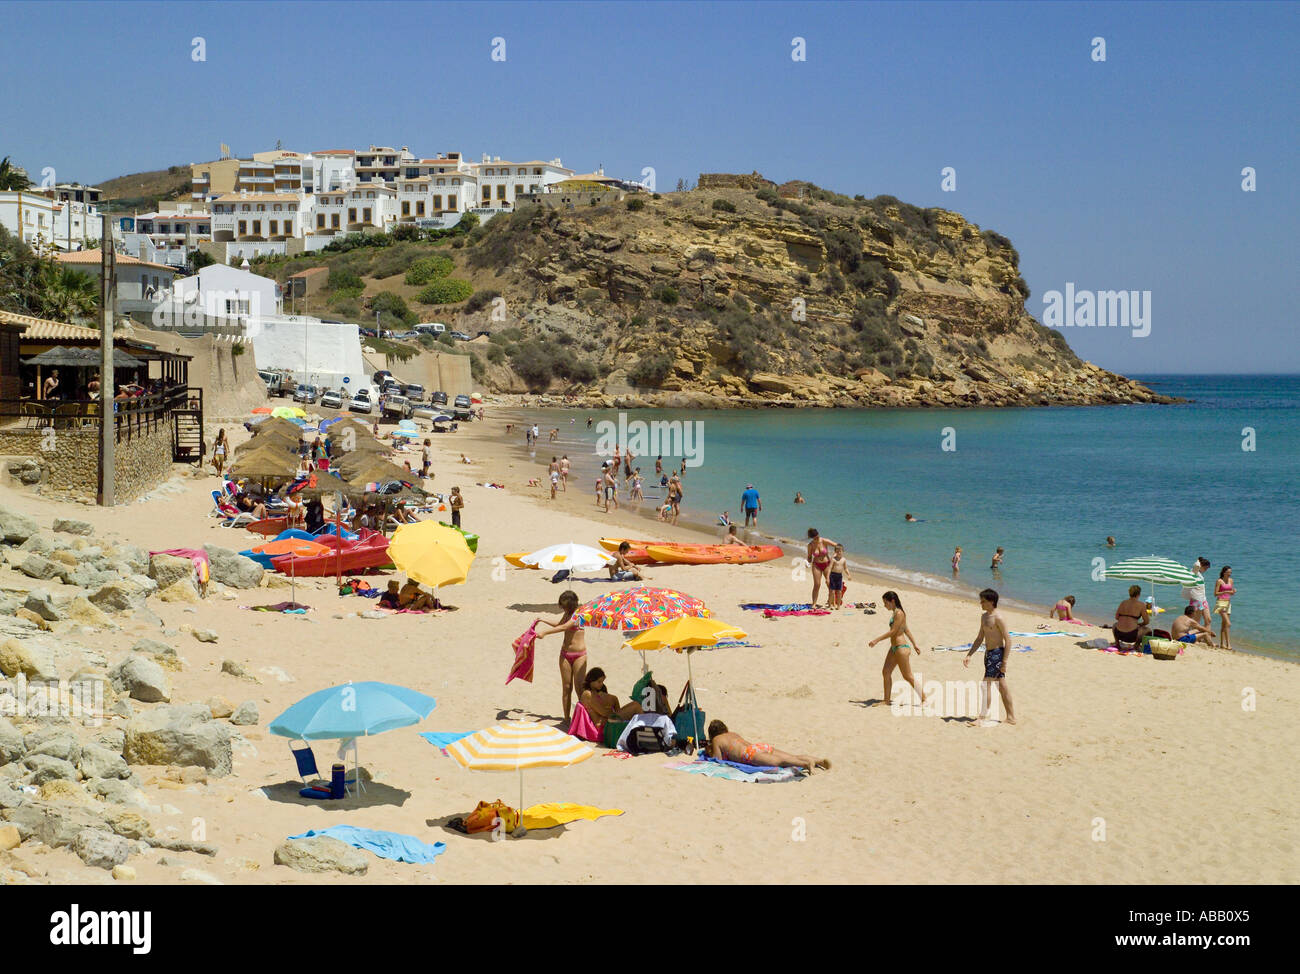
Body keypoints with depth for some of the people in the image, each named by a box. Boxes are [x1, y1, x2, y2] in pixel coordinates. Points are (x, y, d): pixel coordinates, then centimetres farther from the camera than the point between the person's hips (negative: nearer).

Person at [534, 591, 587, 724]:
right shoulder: (567, 614, 9)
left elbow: (564, 627, -25)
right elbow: (557, 623, 25)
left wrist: (545, 632, -31)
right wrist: (542, 620, 15)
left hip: (579, 654, -7)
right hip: (565, 653, 7)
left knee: (580, 687, -9)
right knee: (566, 687, 6)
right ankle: (567, 718, 9)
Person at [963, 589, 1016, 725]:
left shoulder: (998, 618, -15)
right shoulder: (984, 617, 13)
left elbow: (1008, 640, -17)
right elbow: (979, 638, 20)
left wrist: (1004, 661, -19)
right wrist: (969, 655, 15)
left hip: (997, 653, -9)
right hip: (988, 653, 9)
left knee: (987, 685, -11)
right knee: (1001, 686, 12)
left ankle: (982, 718, -11)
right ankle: (1011, 717, 18)